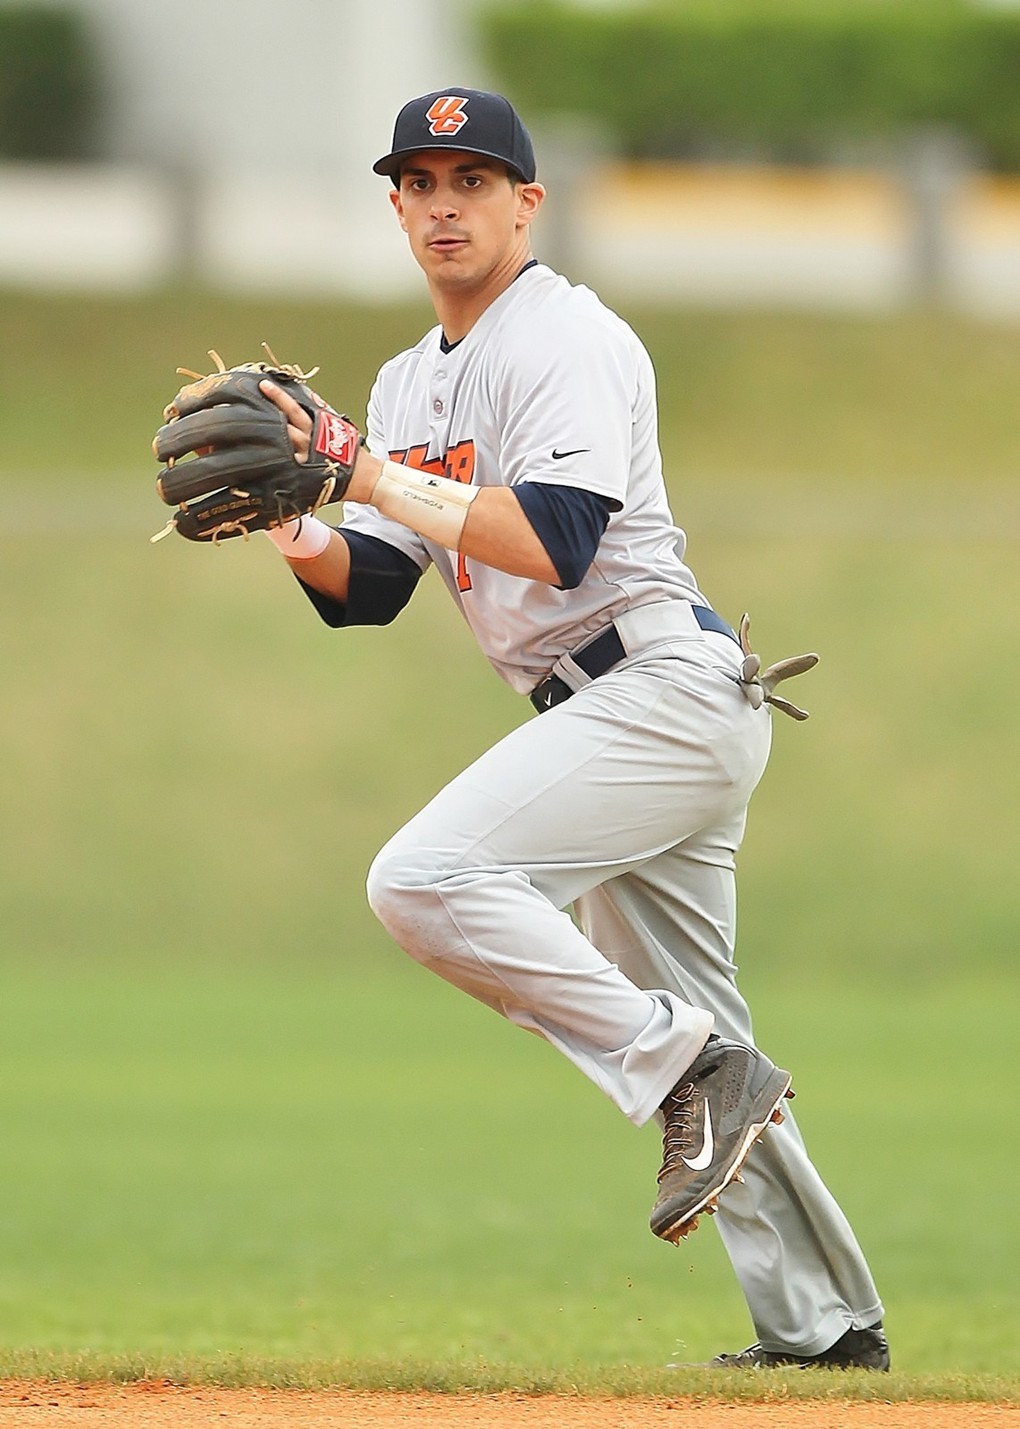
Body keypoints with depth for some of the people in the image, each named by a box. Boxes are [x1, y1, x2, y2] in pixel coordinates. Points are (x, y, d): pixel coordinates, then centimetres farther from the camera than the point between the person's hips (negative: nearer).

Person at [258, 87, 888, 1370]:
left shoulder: (567, 339, -10)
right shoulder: (409, 384, 18)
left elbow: (555, 541, -24)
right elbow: (367, 591, 14)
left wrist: (377, 480, -21)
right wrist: (301, 536, -7)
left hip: (663, 680, -10)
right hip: (597, 712, 10)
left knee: (424, 878, -26)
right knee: (697, 1052, 14)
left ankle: (690, 1067, -19)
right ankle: (822, 1324, 20)